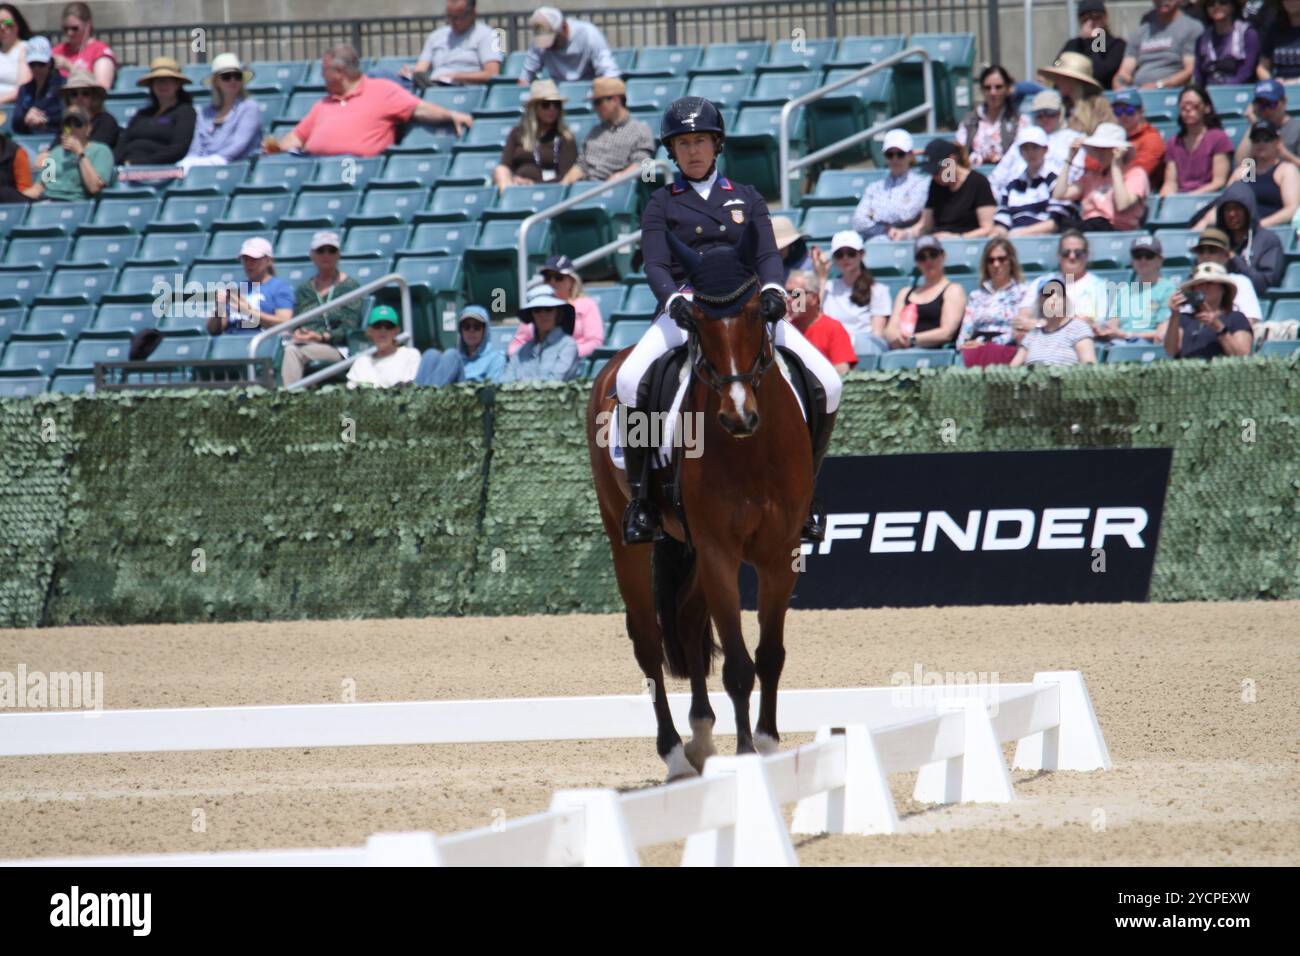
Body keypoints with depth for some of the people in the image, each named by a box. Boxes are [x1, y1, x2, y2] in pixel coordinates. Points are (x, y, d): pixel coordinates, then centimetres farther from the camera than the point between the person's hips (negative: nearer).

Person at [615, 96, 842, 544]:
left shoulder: (746, 198, 19)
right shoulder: (662, 204, 13)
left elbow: (768, 254, 6)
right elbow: (655, 266, -1)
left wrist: (773, 289, -18)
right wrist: (674, 301, -23)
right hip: (686, 311, -2)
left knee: (827, 384, -17)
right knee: (630, 380, -32)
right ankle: (640, 493, -18)